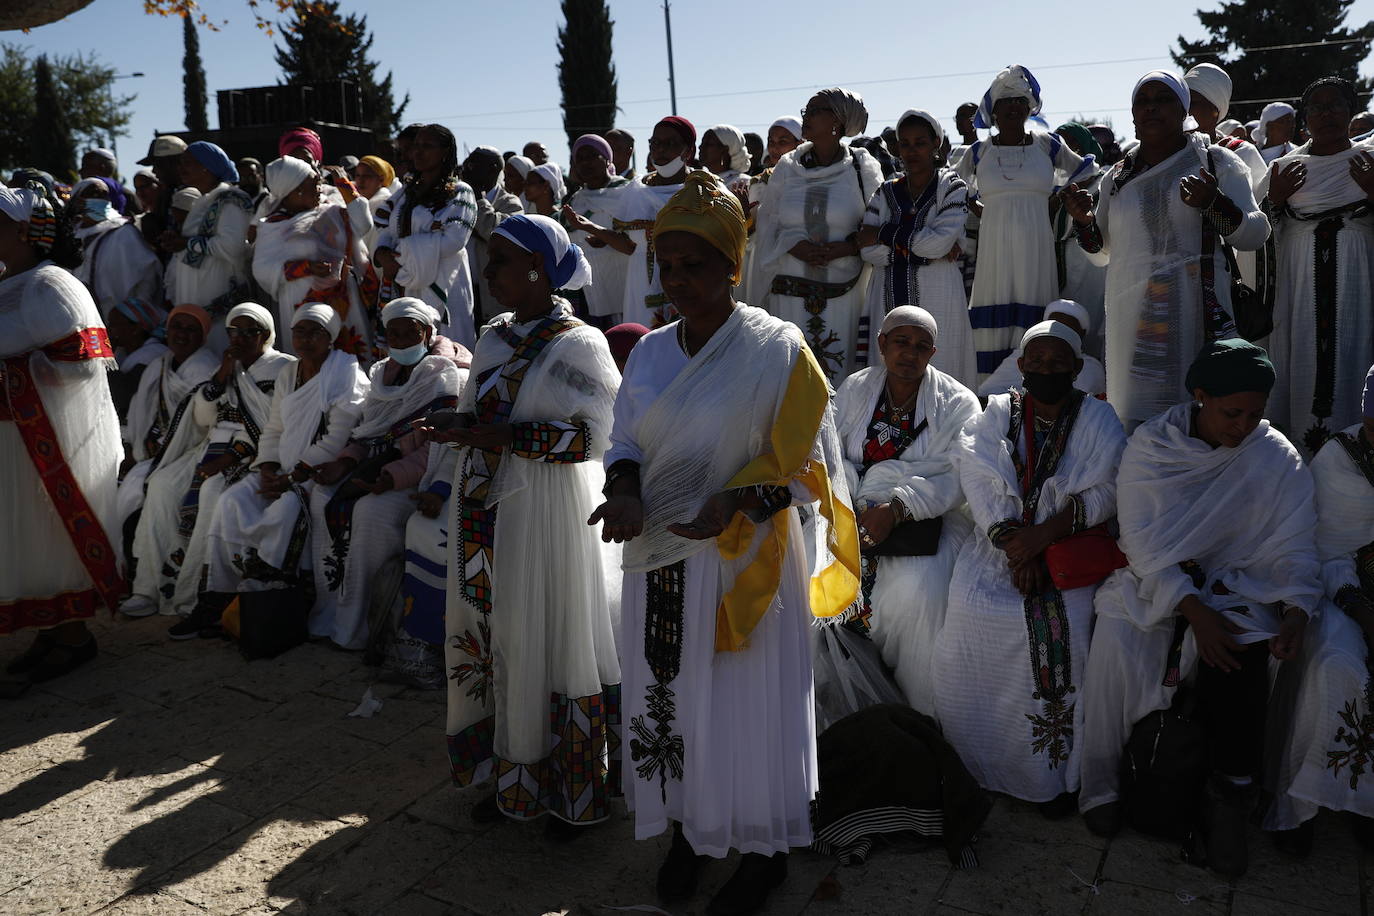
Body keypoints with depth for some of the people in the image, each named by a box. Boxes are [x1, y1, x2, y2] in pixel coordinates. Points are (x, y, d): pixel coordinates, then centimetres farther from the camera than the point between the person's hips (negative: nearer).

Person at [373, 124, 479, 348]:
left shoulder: (459, 193, -1)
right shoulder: (406, 193, 19)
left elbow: (452, 240, -14)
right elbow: (386, 232, 15)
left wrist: (402, 251, -12)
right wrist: (384, 256, -9)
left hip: (439, 289, -6)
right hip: (402, 288, 6)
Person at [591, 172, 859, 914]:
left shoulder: (775, 349, -11)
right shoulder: (651, 350, 5)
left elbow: (800, 459, -8)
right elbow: (626, 441, 10)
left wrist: (736, 501, -24)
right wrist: (625, 489, -12)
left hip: (742, 558, -5)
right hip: (659, 554, 5)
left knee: (744, 702, 7)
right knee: (670, 694, 15)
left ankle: (764, 848, 29)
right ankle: (688, 827, 37)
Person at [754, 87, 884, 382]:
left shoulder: (862, 168, 2)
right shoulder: (787, 168, 9)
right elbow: (767, 226, 9)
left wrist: (840, 249, -16)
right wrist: (794, 246, -10)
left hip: (843, 293, -2)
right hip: (791, 290, 2)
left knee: (839, 374, -2)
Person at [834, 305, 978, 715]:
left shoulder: (958, 404, 0)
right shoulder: (855, 390, 9)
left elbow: (959, 479, -12)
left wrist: (896, 509, -26)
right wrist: (855, 503, -18)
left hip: (931, 516, -3)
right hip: (856, 512, 3)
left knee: (915, 592, -31)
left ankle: (919, 717, -11)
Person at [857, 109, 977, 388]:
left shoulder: (952, 187, 5)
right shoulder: (886, 192, 13)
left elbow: (940, 242, -12)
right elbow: (869, 251, -1)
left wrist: (887, 233, -6)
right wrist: (922, 244, -9)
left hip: (937, 296, -3)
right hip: (889, 296, 3)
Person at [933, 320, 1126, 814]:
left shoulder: (1097, 419, 5)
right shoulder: (997, 415, 8)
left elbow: (1107, 491, -5)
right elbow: (978, 482, -3)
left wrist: (1045, 532, -17)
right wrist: (1013, 545, -16)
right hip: (996, 546, 2)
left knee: (1064, 623, -25)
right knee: (970, 608, -20)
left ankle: (1055, 776, -7)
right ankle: (969, 767, -1)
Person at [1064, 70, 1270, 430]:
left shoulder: (1217, 163, 6)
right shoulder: (1117, 177, 14)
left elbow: (1254, 235, 0)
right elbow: (1102, 253, 20)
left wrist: (1213, 203, -17)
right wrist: (1085, 221, 1)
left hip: (1196, 315, -2)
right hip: (1131, 318, 3)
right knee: (1134, 417, -1)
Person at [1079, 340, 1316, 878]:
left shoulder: (1278, 459, -1)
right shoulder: (1151, 445, -7)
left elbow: (1294, 546, -1)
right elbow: (1144, 542, -13)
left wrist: (1296, 610, -20)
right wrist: (1194, 611, -24)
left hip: (1237, 585, 1)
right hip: (1153, 578, -1)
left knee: (1241, 657, -30)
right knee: (1116, 639, -29)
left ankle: (1229, 804, -10)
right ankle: (1101, 782, -8)